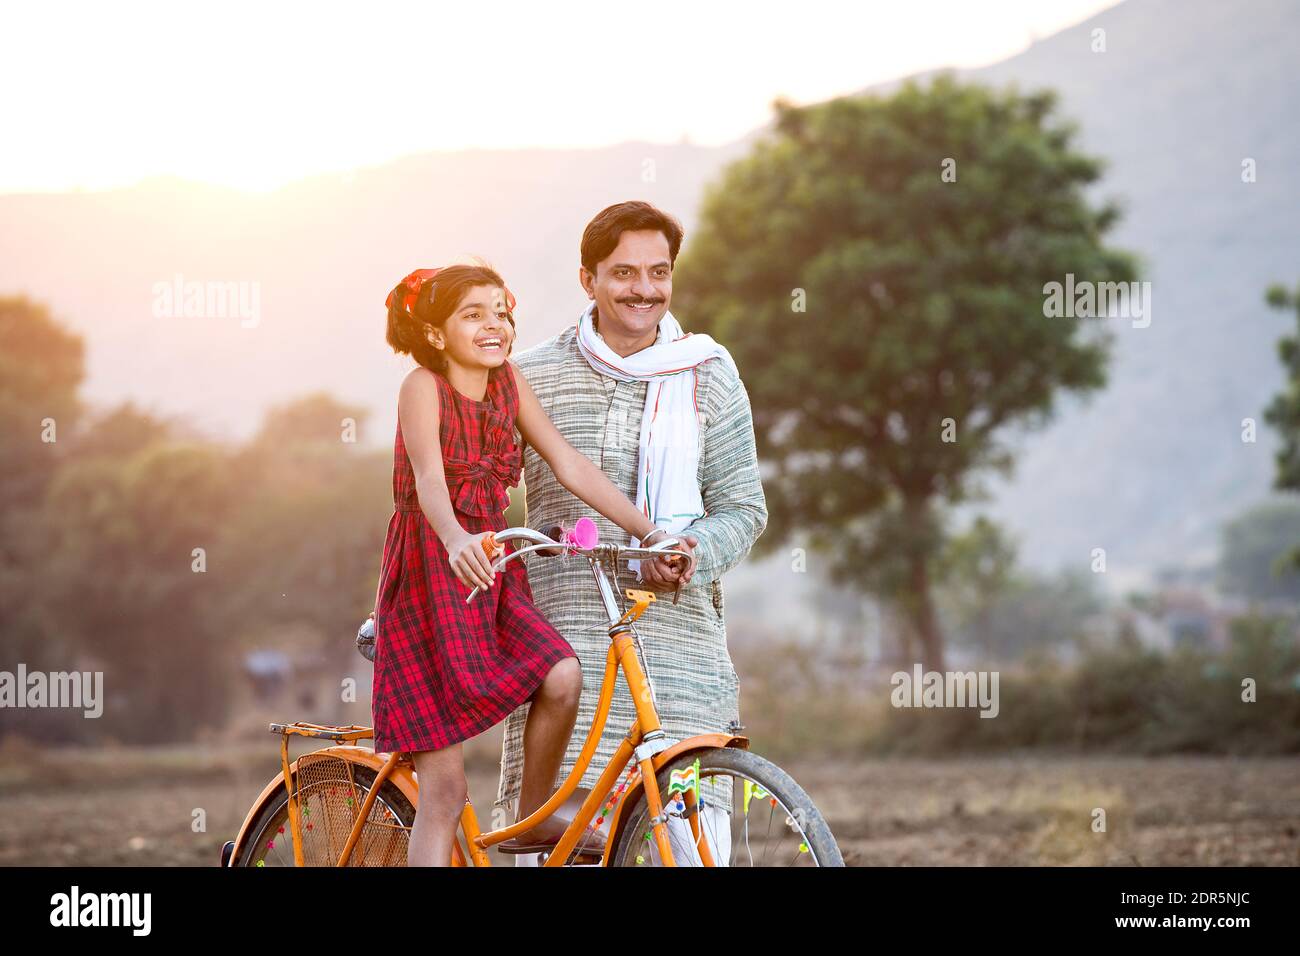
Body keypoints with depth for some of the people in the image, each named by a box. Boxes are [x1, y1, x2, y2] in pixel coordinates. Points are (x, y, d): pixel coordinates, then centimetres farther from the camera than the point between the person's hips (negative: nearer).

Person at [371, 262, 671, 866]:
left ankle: (534, 818, 4)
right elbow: (429, 476, -28)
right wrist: (457, 541, -48)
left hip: (491, 576, 5)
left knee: (562, 677, -20)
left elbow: (570, 466, 3)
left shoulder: (508, 383, 5)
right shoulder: (423, 386, -12)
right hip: (431, 576, -5)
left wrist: (652, 533, -4)